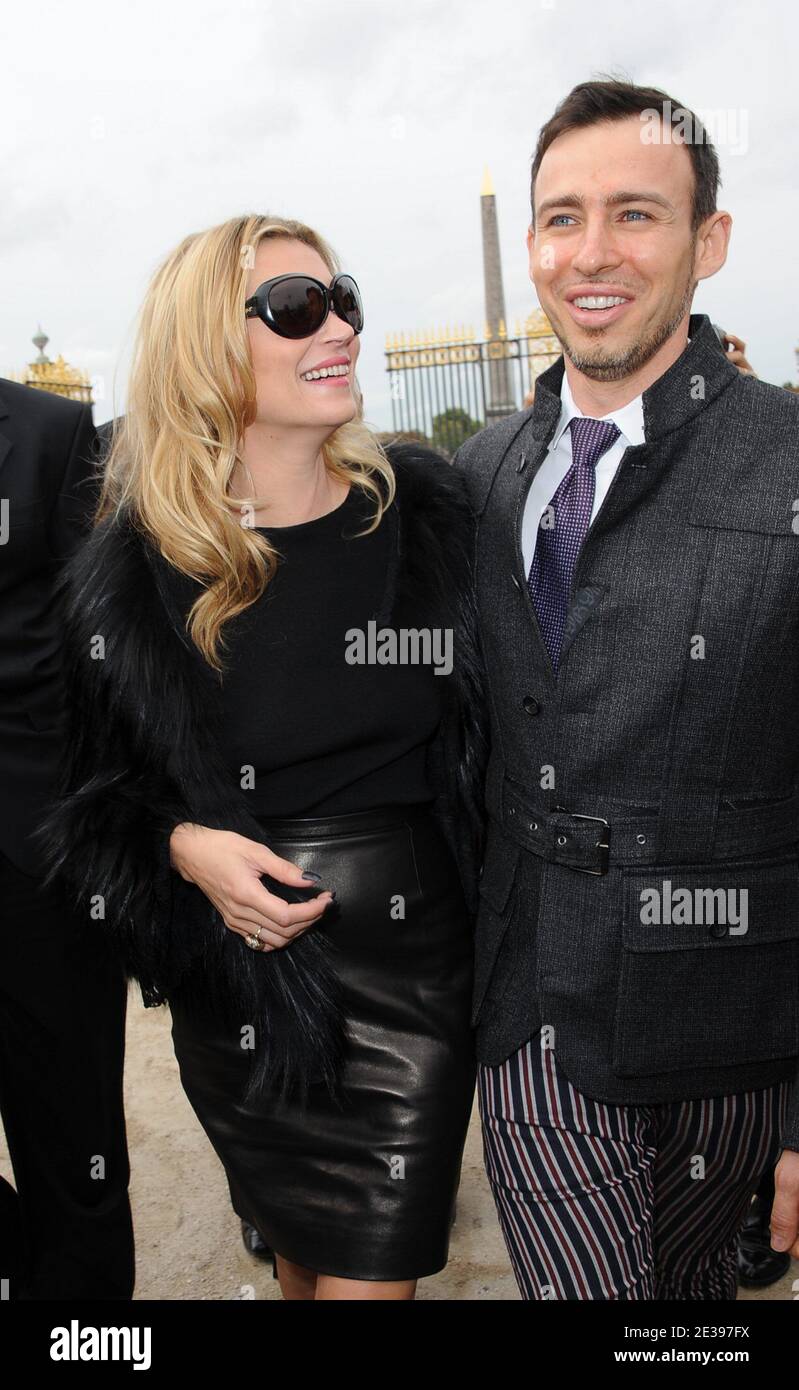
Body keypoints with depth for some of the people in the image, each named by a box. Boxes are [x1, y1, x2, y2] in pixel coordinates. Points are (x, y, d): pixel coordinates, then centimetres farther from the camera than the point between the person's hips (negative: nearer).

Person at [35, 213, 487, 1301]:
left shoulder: (429, 512, -6)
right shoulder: (135, 567, -8)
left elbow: (490, 726, 4)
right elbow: (99, 779, 3)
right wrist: (183, 844, -16)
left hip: (412, 964, 0)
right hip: (236, 975, 1)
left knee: (371, 1267, 7)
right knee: (294, 1243, 24)